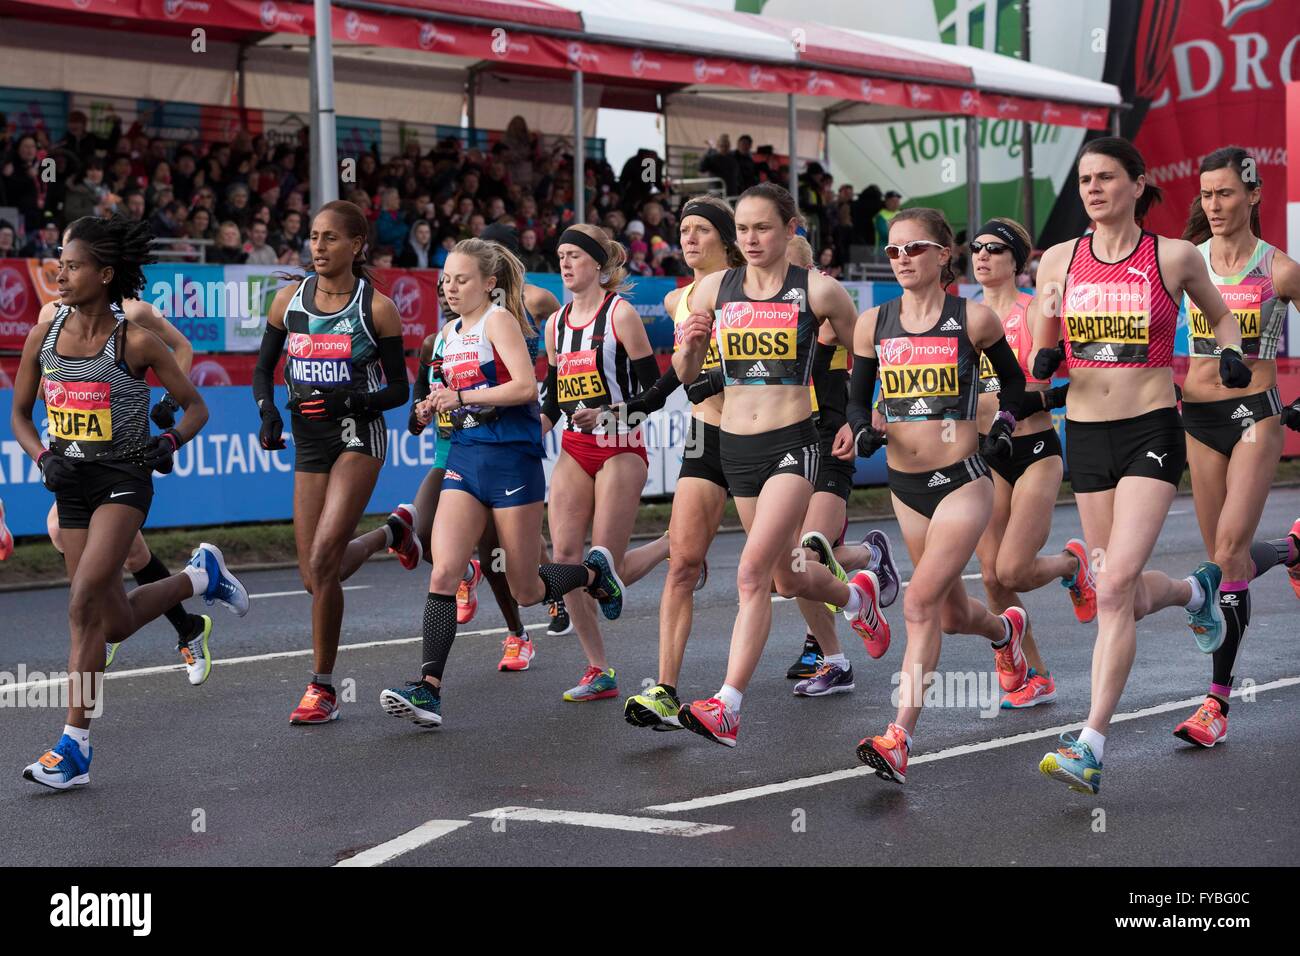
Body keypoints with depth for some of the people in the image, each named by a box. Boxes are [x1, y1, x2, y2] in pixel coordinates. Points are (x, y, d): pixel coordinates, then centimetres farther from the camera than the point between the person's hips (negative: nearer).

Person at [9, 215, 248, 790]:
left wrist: (171, 440, -20)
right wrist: (43, 457, -6)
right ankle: (200, 576, 39)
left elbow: (195, 405, -2)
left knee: (83, 603, -21)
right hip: (72, 484, 6)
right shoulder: (44, 336, 0)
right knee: (115, 625, 11)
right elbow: (20, 413, 11)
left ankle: (76, 747, -13)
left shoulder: (134, 342, -11)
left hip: (123, 481, -6)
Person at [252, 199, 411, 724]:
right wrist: (268, 411, -5)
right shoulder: (289, 300, 6)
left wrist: (357, 400, -20)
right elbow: (263, 368, 15)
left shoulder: (376, 307, -5)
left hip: (357, 437, -5)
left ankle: (323, 687, -8)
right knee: (313, 576, 4)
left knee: (322, 560, -18)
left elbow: (399, 389, -1)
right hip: (309, 443, 5)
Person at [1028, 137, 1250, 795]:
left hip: (1152, 431, -4)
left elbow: (1219, 314, 16)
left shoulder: (1174, 258, -2)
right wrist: (1045, 362, -11)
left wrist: (1231, 355, -3)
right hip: (1086, 435, 4)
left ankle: (1091, 747, -18)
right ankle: (1195, 591, 49)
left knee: (1115, 587, -18)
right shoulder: (1058, 260, 4)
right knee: (1126, 593, 13)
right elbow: (1040, 355, 12)